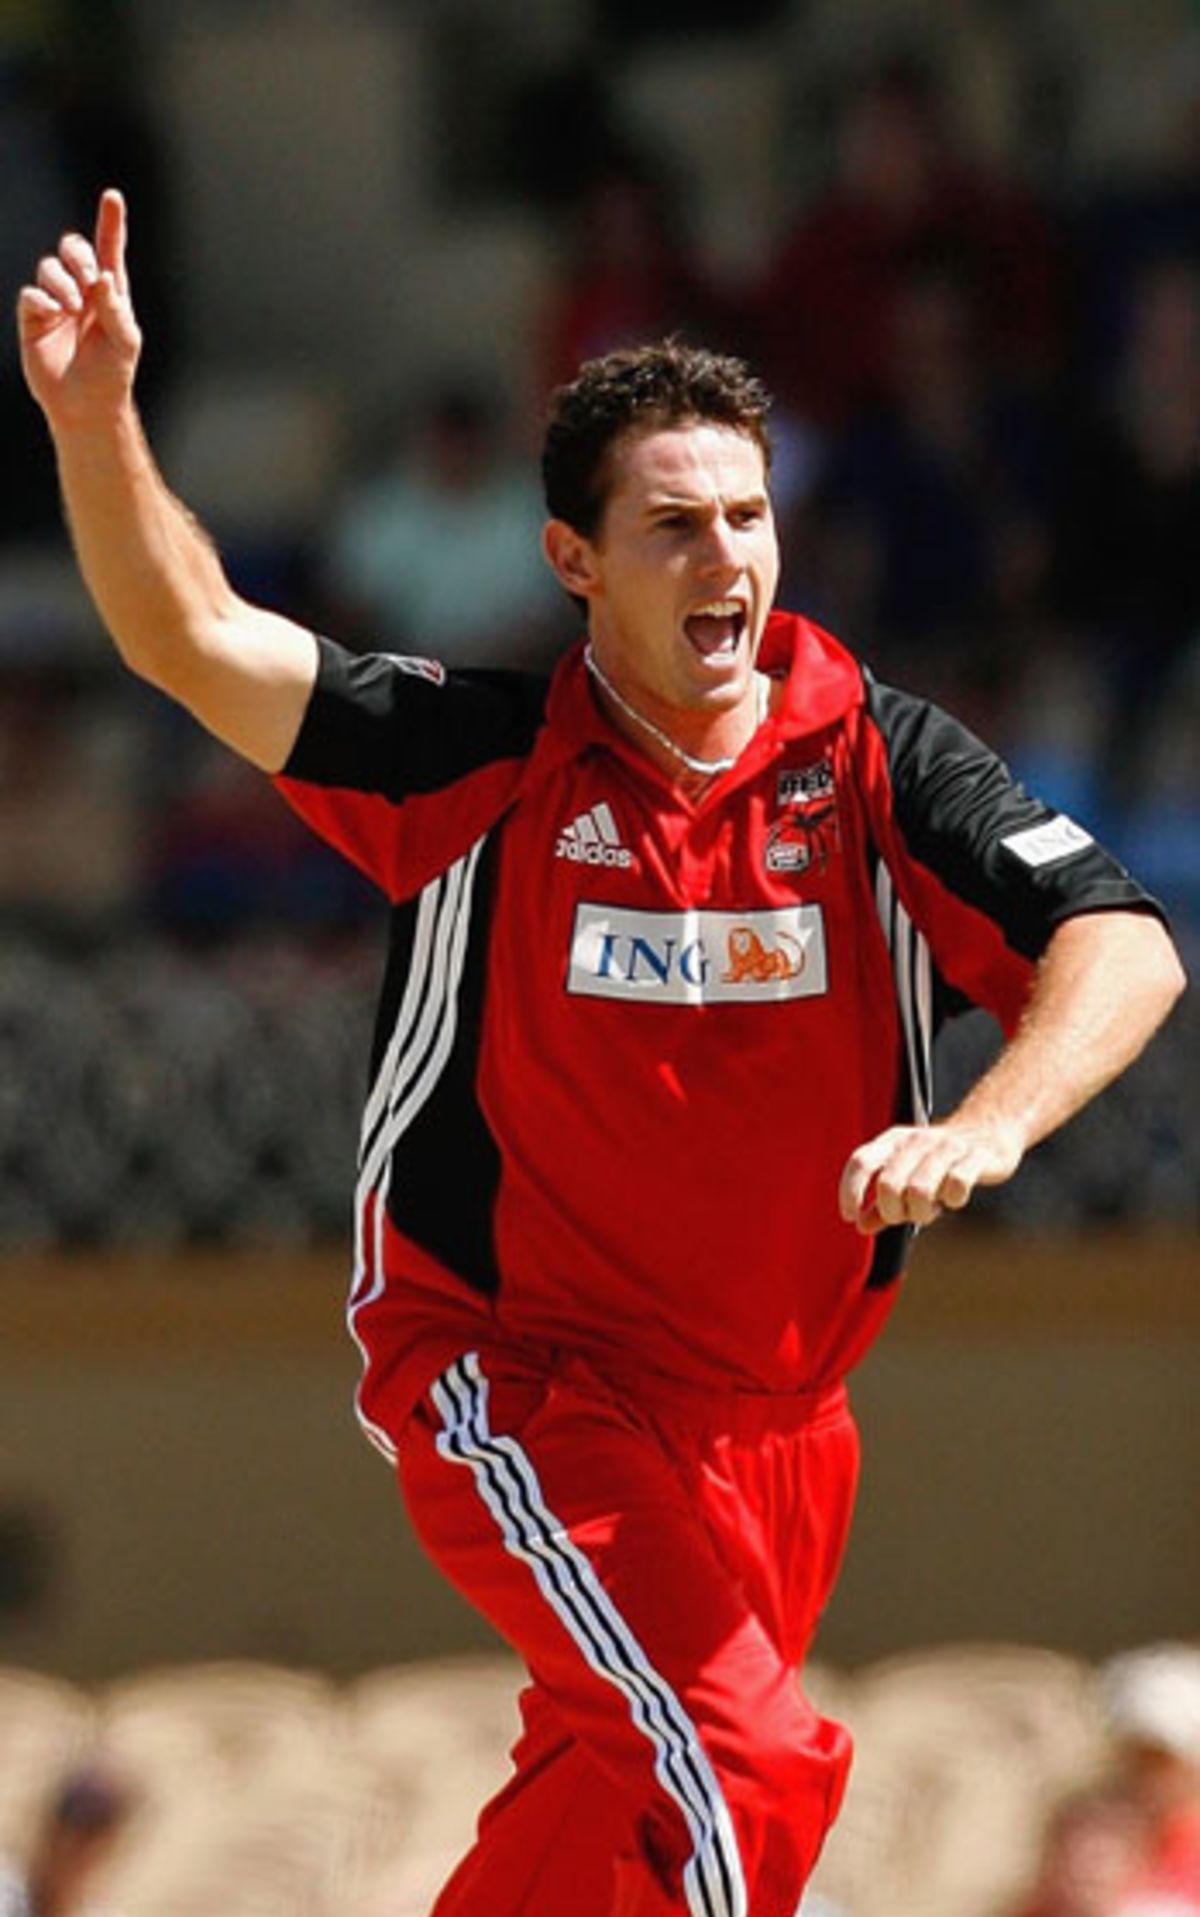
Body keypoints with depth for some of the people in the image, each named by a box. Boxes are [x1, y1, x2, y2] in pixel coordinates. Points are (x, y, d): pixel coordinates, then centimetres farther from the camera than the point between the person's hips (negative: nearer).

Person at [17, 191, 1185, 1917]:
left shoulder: (881, 761, -5)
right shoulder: (489, 764, -9)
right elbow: (196, 642, -17)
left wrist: (987, 1129, -34)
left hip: (773, 1416, 4)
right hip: (517, 1382, -4)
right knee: (737, 1759, -22)